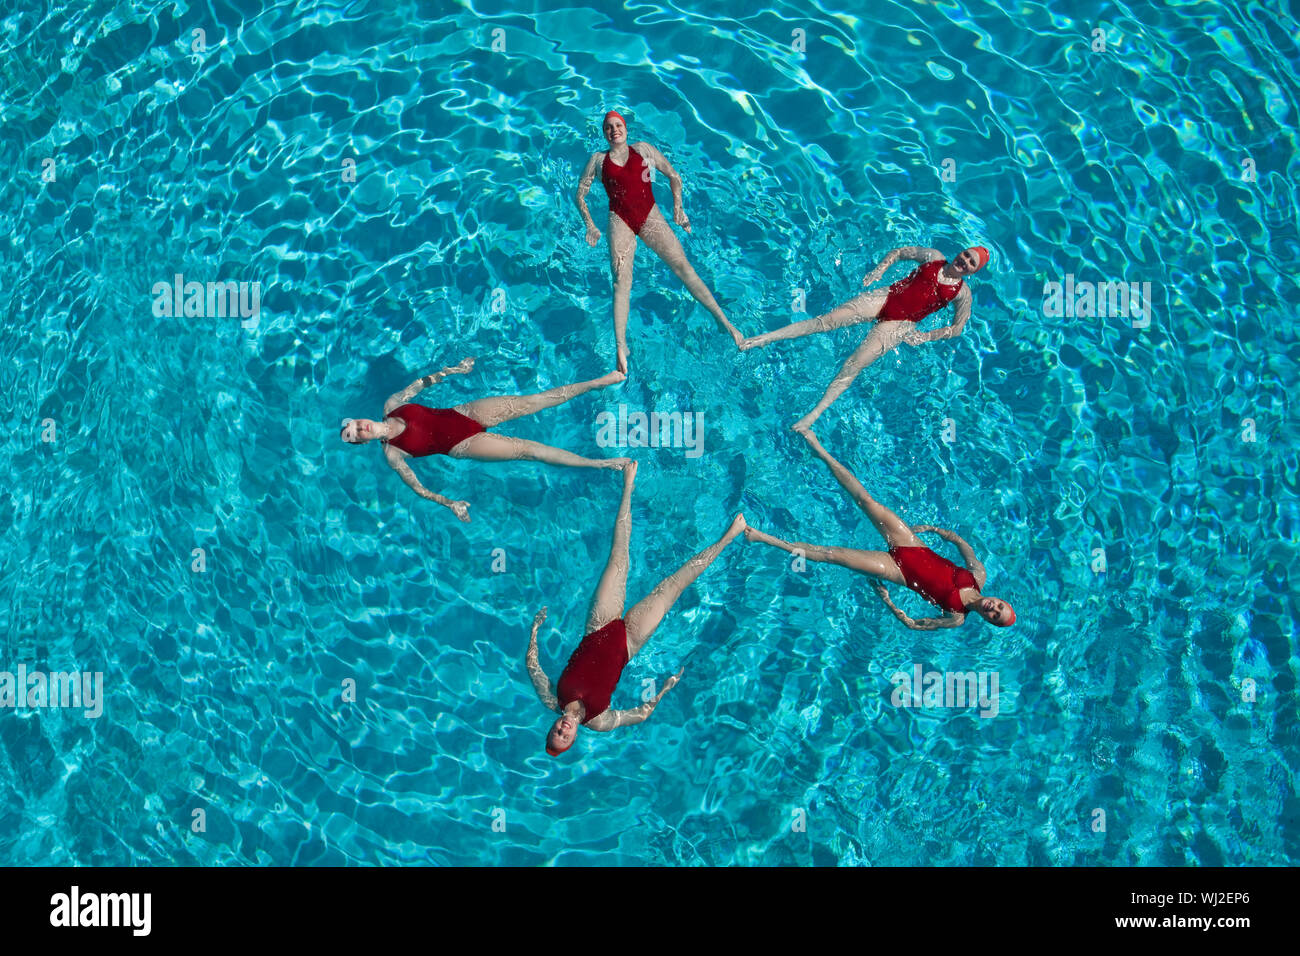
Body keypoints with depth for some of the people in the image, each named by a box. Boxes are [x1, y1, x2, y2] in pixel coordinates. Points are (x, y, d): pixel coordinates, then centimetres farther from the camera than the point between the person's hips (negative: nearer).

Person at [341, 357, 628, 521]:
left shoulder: (391, 405, 0)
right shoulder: (392, 454, -10)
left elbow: (418, 384, 13)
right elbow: (417, 488, -11)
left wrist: (448, 371, 1)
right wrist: (449, 503, -22)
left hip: (464, 413, 4)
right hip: (460, 445, -4)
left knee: (531, 401, -8)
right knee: (526, 449, -15)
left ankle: (598, 382, -5)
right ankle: (599, 464, -12)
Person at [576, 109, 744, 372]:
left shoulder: (643, 150, 13)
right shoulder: (598, 160, 13)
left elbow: (673, 176, 19)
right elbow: (580, 194, 18)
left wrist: (677, 207, 8)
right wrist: (590, 226, 7)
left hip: (650, 217, 0)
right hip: (620, 221, 0)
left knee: (683, 267, -12)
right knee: (621, 281, -16)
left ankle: (725, 322, -13)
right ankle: (621, 348, -23)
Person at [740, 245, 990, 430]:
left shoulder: (962, 293, -1)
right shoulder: (934, 257, 8)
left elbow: (957, 328, 4)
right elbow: (900, 251, 19)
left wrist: (922, 337, -5)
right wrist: (878, 270, 3)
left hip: (900, 325, -3)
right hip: (885, 298, 3)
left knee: (855, 365, -19)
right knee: (827, 319, -14)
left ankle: (814, 414, -21)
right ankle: (765, 338, -11)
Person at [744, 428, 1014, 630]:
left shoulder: (957, 619, -17)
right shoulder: (979, 576, -6)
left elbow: (913, 624, -14)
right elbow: (962, 542, 11)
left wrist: (887, 601, -17)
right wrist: (933, 529, 10)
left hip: (899, 571, -4)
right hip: (914, 549, 4)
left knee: (832, 555, -15)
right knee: (866, 500, -9)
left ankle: (764, 538, -5)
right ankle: (817, 448, 3)